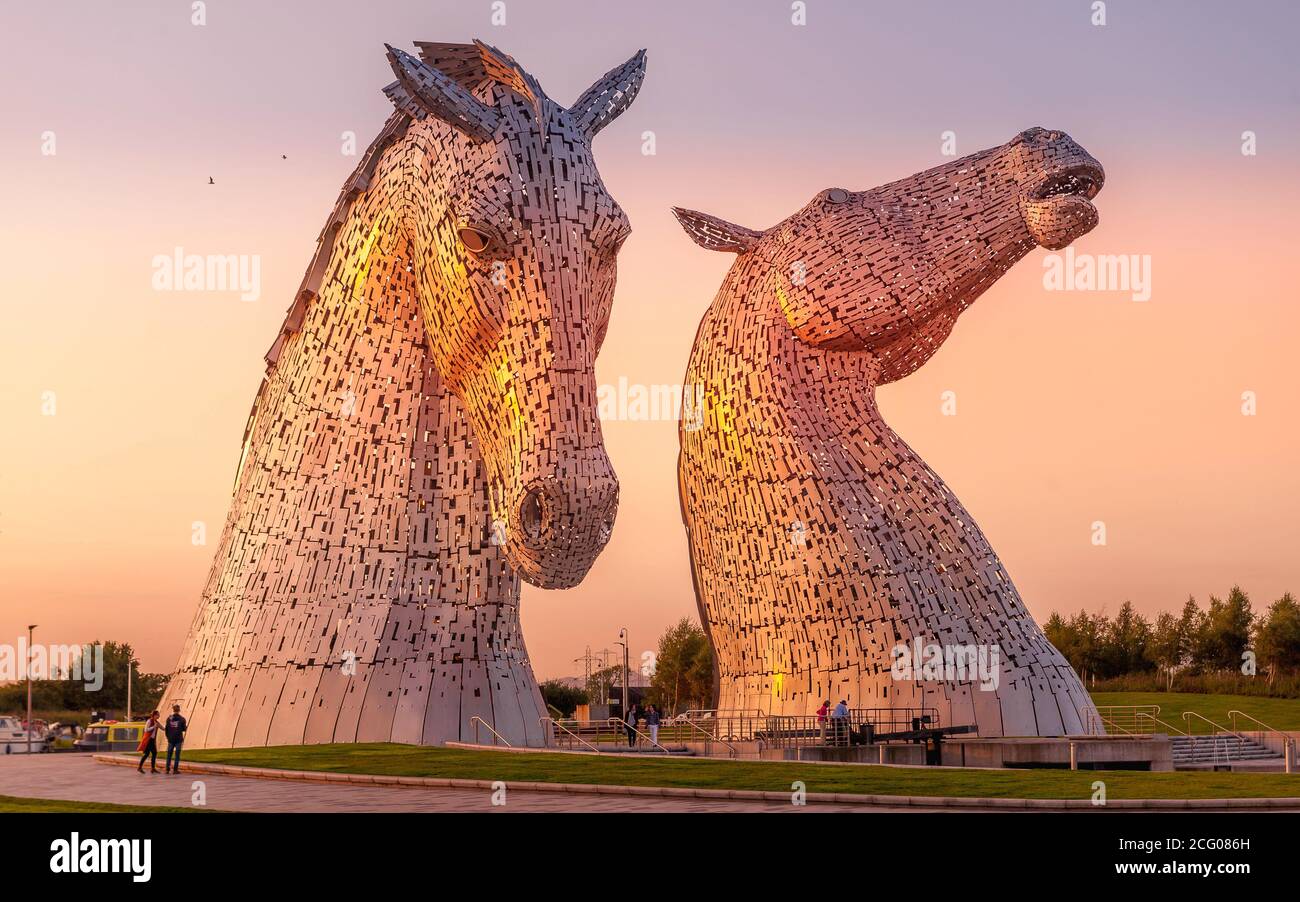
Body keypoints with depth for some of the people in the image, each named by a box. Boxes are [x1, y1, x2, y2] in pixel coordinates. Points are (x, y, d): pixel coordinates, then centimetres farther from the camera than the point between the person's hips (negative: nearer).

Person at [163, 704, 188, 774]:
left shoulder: (169, 718, 1)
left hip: (171, 739, 2)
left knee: (169, 754, 11)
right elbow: (184, 729, -3)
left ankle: (167, 769, 9)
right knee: (177, 754, 2)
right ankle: (175, 769, 0)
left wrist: (167, 737, 15)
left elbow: (166, 729, 2)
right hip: (178, 739, -2)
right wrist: (187, 727, 19)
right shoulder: (182, 719, -5)